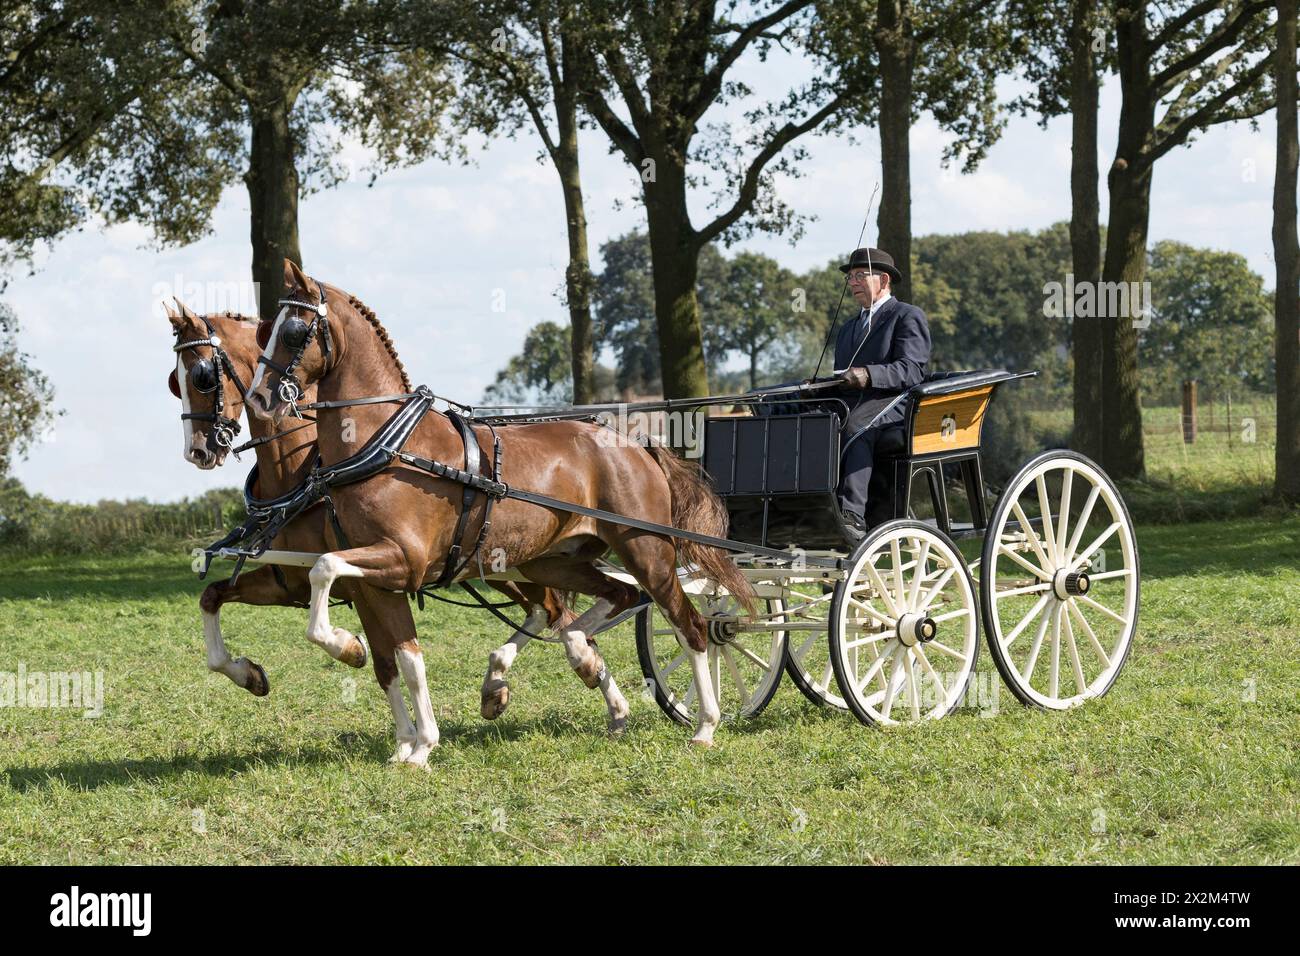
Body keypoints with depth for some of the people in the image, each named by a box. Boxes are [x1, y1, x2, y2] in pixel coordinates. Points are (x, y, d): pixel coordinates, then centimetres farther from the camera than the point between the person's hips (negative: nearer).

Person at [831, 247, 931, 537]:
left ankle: (852, 515, -50)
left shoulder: (908, 316, 6)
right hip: (849, 403, 6)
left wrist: (868, 375, -27)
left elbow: (911, 371, -9)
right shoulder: (848, 328, 31)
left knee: (853, 428, -39)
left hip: (892, 404, -6)